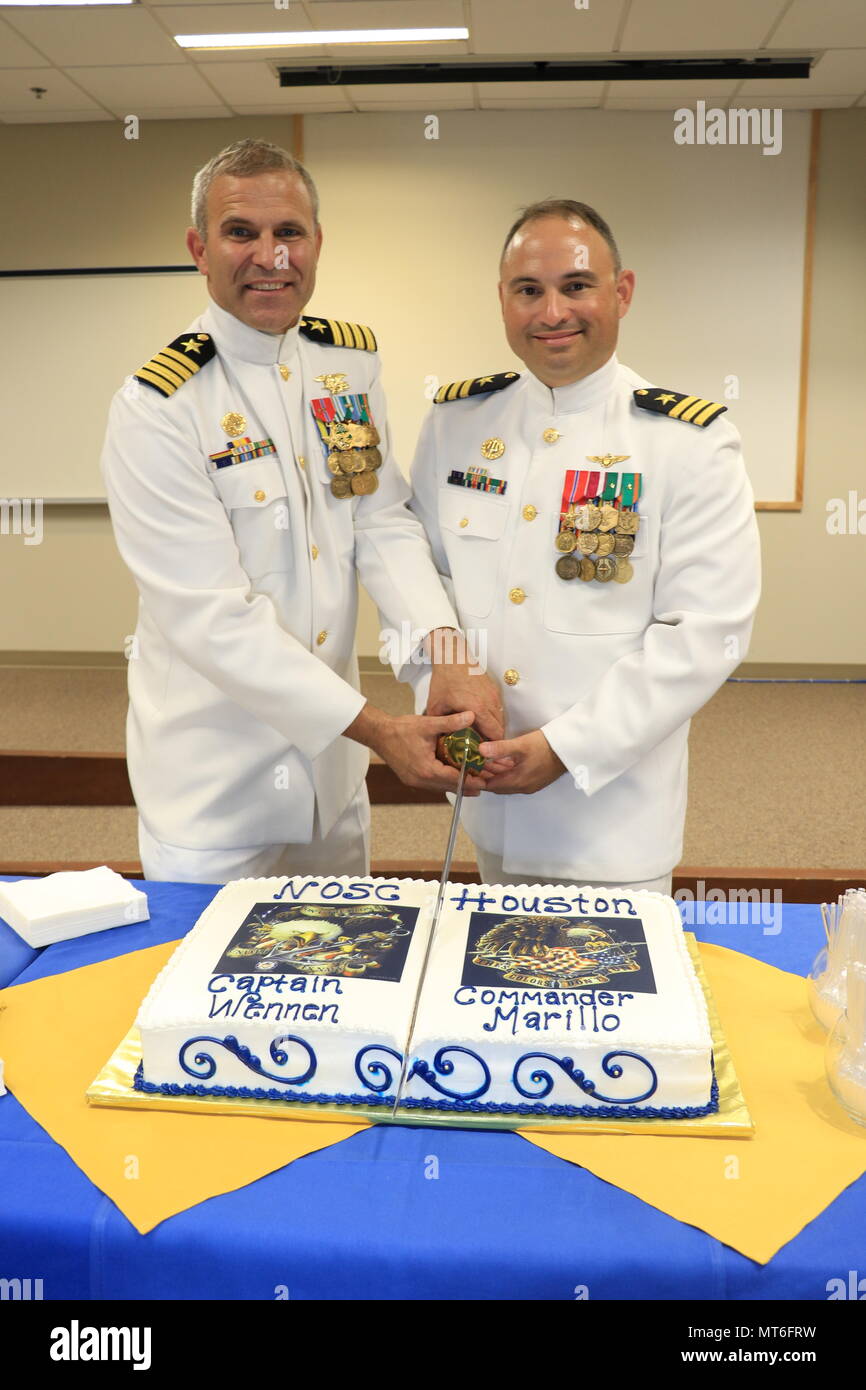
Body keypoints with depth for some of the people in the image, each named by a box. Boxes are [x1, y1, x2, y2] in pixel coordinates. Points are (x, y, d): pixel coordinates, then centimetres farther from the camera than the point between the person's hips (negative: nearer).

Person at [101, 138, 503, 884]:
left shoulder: (353, 359, 2)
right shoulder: (159, 405, -18)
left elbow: (385, 523, -3)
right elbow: (212, 617, -22)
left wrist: (448, 654, -21)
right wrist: (376, 728, -23)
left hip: (332, 767, 6)